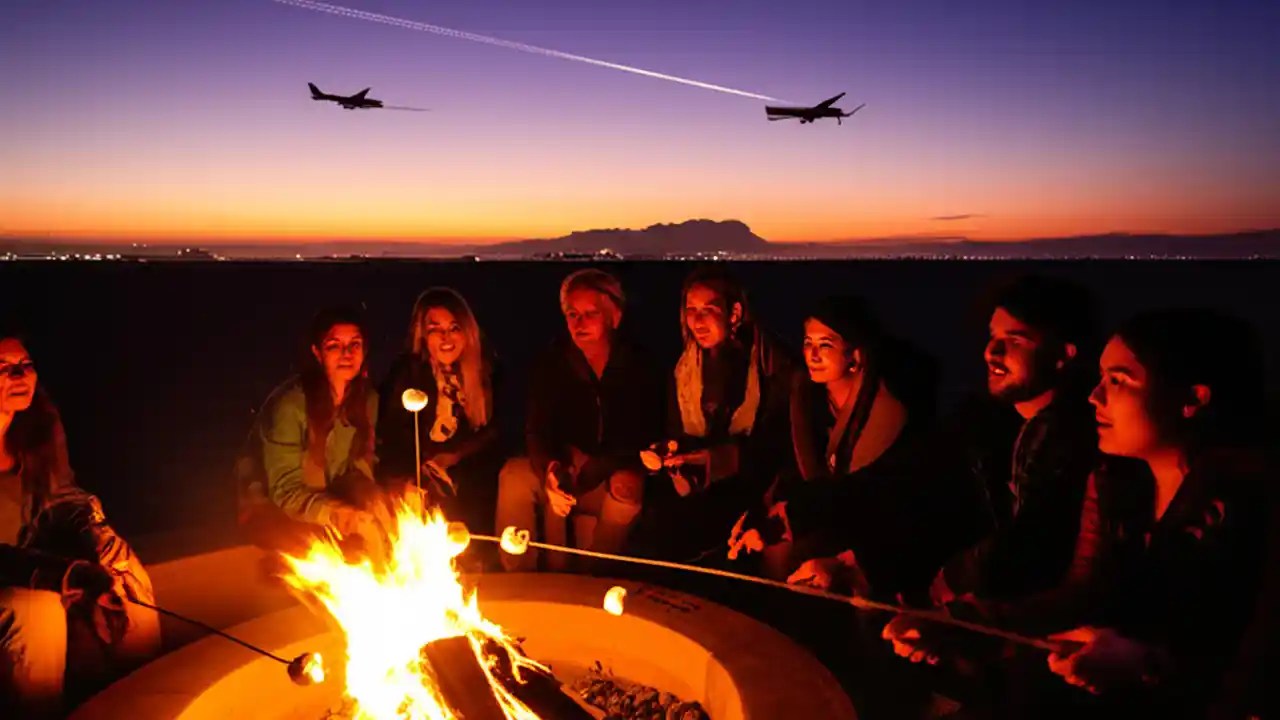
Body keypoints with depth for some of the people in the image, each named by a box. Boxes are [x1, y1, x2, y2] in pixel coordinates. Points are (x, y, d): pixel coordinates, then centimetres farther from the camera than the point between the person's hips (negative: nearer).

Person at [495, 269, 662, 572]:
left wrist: (589, 473, -23)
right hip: (567, 466, 2)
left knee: (626, 485, -35)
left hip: (619, 476, -2)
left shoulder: (638, 368, -8)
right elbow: (537, 430, -10)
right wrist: (550, 470, -34)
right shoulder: (552, 362, -3)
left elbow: (646, 439, -10)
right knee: (514, 475, -25)